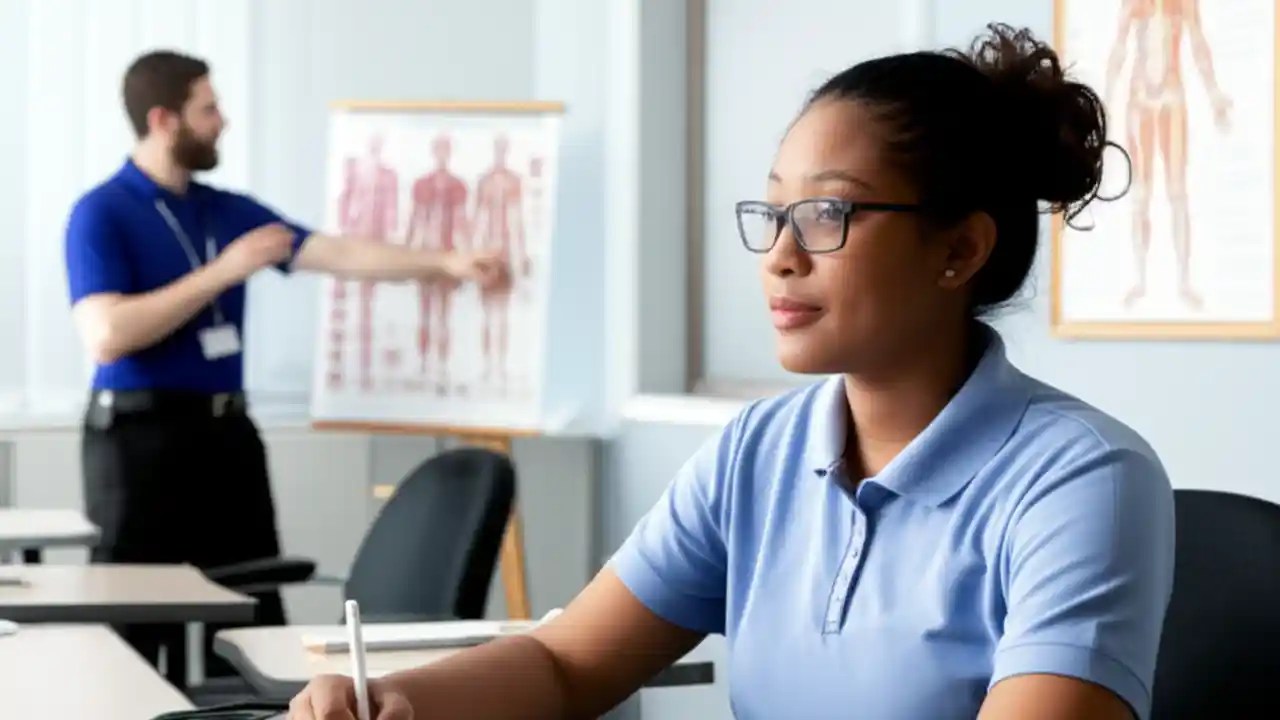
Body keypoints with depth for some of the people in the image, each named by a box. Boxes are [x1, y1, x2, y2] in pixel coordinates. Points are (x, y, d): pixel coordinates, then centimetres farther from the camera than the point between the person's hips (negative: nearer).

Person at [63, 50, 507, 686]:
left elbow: (336, 253, 8)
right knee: (134, 628, -3)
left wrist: (446, 263, 0)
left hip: (227, 431, 7)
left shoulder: (229, 211, 12)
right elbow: (106, 336, -19)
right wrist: (222, 271, -17)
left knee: (253, 621, 6)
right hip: (142, 435, -7)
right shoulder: (101, 215, -7)